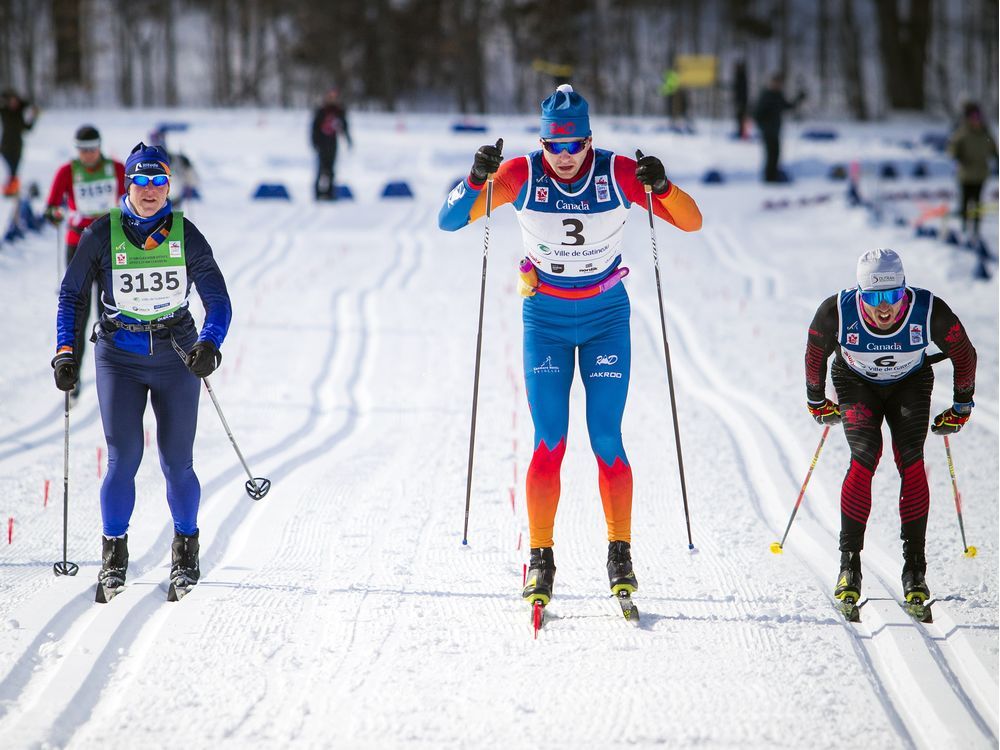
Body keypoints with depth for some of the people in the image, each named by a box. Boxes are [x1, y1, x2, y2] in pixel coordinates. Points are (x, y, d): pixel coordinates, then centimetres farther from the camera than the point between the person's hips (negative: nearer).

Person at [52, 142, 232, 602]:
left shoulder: (185, 235, -1)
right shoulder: (102, 235, -2)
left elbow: (218, 301, -1)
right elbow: (70, 294, 8)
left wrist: (209, 344, -20)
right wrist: (66, 352, -3)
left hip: (176, 357, 0)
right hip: (119, 357, 0)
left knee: (177, 464, 0)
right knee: (123, 459, -9)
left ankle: (186, 551, 20)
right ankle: (114, 556, 8)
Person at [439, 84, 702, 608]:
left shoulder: (619, 173, -13)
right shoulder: (522, 175, -13)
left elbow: (692, 222, -14)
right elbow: (449, 221, -14)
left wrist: (661, 186, -34)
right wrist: (476, 179, -33)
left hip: (606, 316, 0)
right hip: (546, 318, 0)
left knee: (607, 440, -4)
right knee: (549, 441, -6)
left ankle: (620, 553, 8)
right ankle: (541, 558, 2)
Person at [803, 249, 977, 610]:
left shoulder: (930, 312, -32)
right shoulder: (836, 312, -32)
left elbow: (965, 354, -12)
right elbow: (815, 354, -9)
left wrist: (961, 408, 0)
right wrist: (817, 402, 5)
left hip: (911, 384, 1)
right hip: (857, 385, 0)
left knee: (910, 461, -18)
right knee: (864, 457, -21)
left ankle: (914, 567, -14)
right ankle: (849, 565, -15)